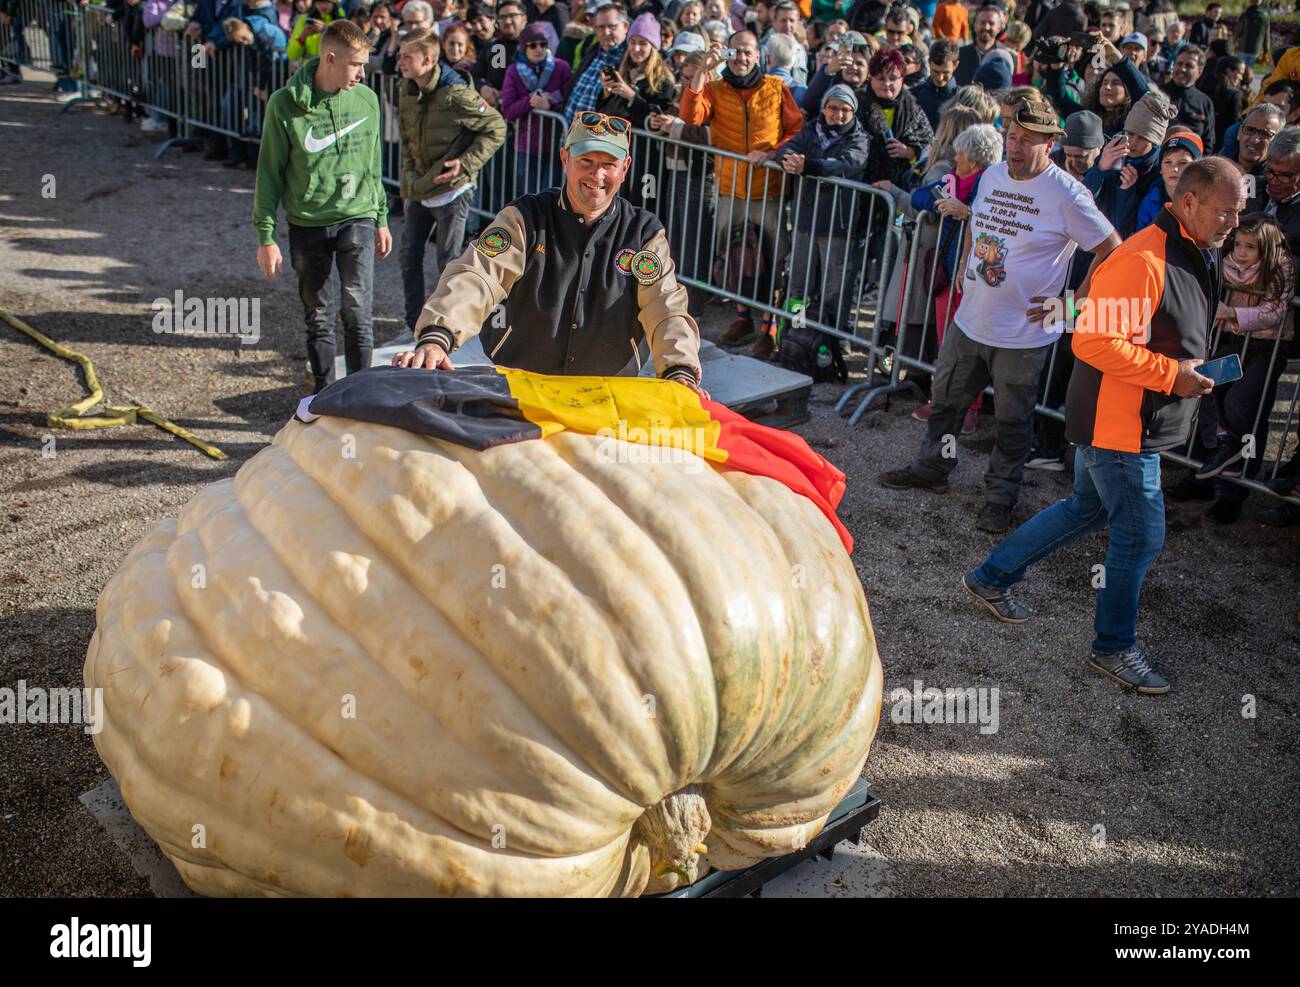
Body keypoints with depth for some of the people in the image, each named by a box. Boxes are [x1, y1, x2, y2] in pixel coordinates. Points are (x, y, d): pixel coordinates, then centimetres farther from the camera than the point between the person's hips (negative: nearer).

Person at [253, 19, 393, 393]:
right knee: (318, 318, 9)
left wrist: (381, 219, 15)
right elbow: (269, 173, -3)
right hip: (307, 225, -1)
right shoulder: (285, 104, -8)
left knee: (358, 313, -6)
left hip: (357, 219, 1)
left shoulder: (366, 99, 0)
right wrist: (266, 236, -5)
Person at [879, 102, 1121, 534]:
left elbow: (1112, 248, -12)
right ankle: (931, 469, 38)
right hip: (970, 319, 6)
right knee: (946, 399, 19)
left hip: (1022, 333, -6)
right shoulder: (992, 175, 4)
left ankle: (999, 498, 21)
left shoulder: (1067, 195, -16)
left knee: (1013, 420, 8)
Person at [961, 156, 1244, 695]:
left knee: (1088, 507, 21)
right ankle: (1115, 647, 19)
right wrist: (1172, 375, -23)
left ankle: (991, 578, 33)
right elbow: (1093, 342, -28)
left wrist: (1195, 367, 9)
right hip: (1120, 425, -11)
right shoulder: (1141, 260, -25)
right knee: (1141, 535, 0)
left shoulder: (1198, 255, 10)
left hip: (1133, 422, 11)